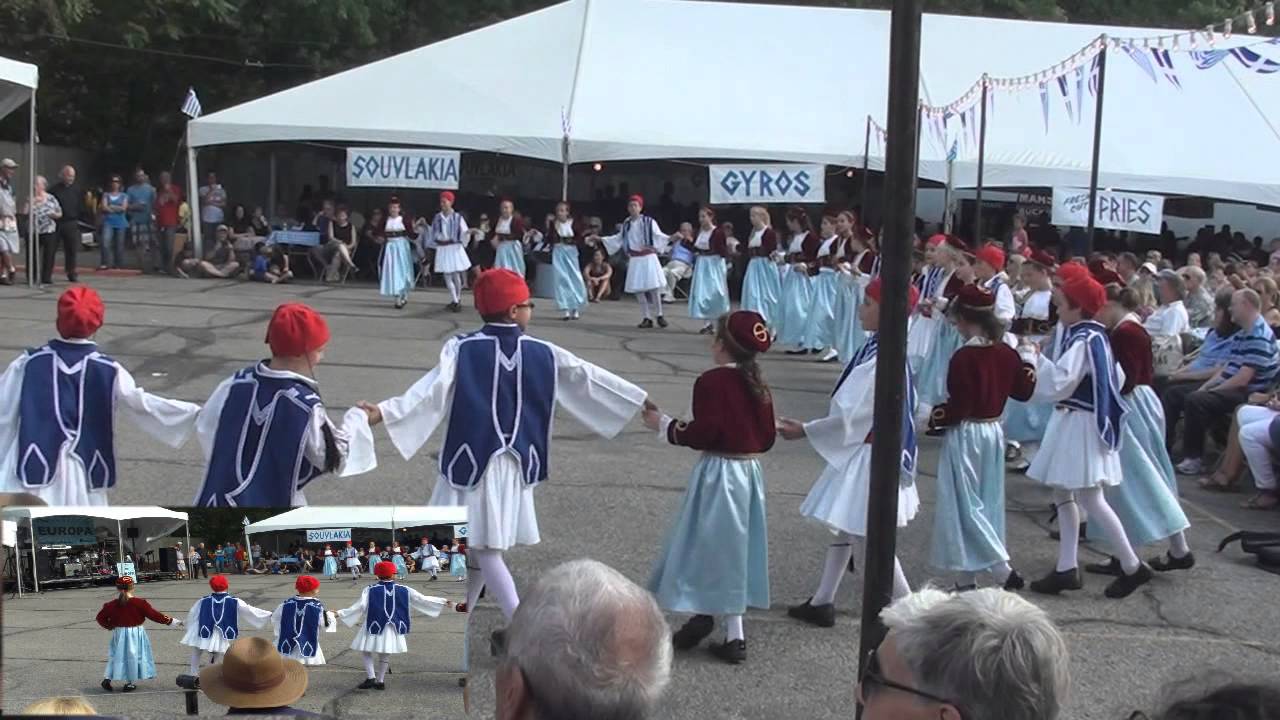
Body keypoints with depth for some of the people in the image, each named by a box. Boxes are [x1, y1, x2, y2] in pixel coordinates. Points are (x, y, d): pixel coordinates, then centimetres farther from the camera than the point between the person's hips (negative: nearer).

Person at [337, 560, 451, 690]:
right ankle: (380, 681, 23)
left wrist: (340, 614, -9)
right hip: (393, 629, 3)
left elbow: (359, 607, -15)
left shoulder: (370, 591, -10)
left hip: (374, 628, -2)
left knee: (366, 651, 14)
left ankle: (370, 678, 1)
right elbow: (423, 600, 0)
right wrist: (443, 602, 10)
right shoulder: (404, 590, -3)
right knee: (385, 655, 16)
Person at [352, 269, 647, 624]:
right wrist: (643, 400, 13)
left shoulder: (462, 349, -12)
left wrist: (384, 412, -32)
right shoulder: (543, 353, -2)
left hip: (474, 460, -4)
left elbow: (434, 389, -25)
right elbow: (590, 378, 4)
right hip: (517, 462, 4)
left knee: (484, 547, -2)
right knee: (480, 544, 19)